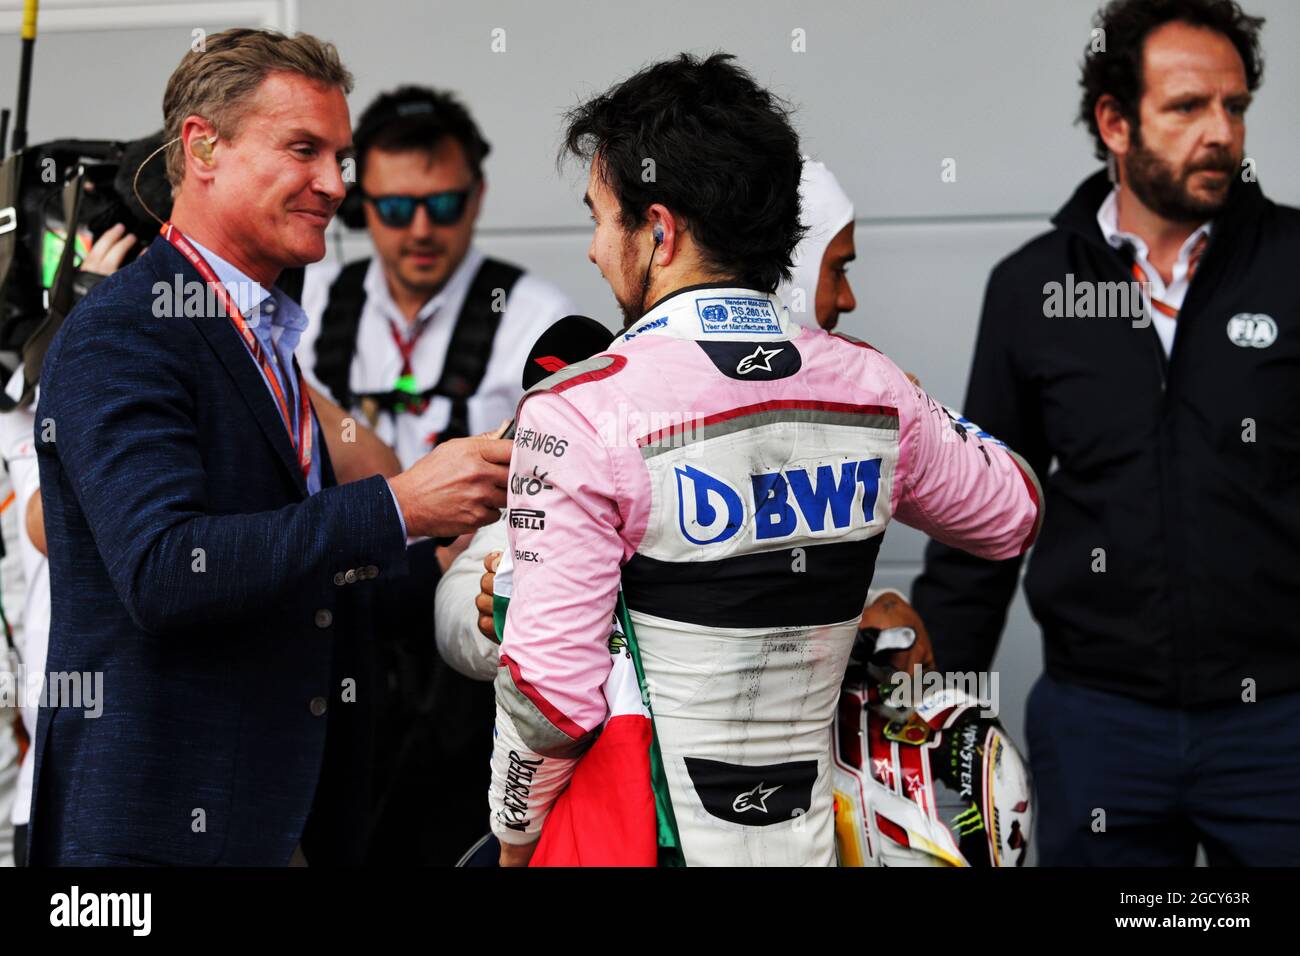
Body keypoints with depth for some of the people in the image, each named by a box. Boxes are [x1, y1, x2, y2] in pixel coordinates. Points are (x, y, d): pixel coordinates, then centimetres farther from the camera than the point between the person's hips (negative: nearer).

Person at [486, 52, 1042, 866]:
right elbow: (1012, 513, 17)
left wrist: (515, 832, -1)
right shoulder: (870, 387, -1)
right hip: (806, 837, 5)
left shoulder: (581, 414, -16)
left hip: (627, 839, -5)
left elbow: (554, 690, -17)